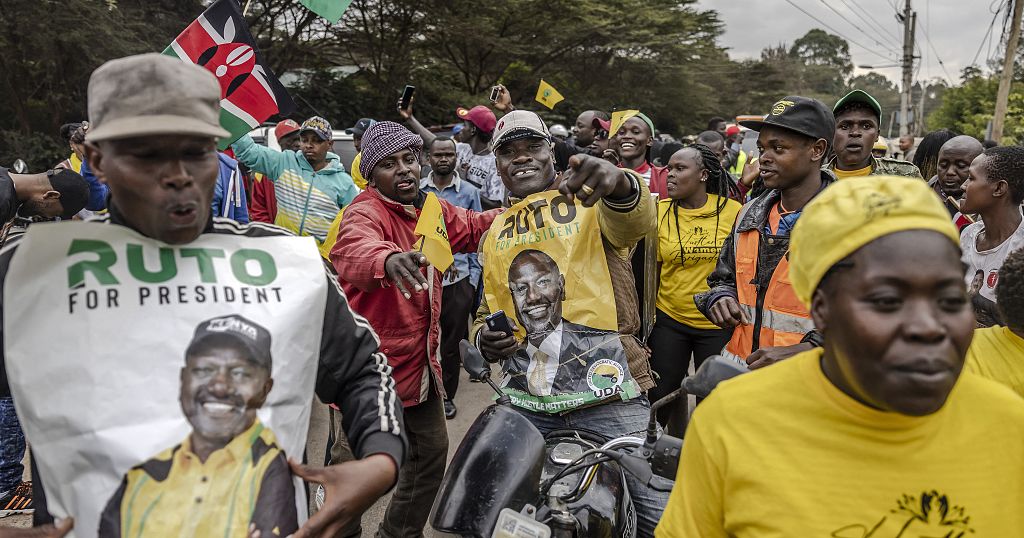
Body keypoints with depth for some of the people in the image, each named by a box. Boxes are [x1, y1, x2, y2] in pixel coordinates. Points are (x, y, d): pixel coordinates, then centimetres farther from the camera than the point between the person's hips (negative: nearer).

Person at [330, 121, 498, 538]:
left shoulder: (433, 209, 4)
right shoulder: (364, 212, -20)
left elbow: (471, 227, 21)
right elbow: (352, 251, -43)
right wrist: (387, 259, -66)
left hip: (421, 359, 8)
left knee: (432, 451, 21)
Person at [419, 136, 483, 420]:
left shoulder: (469, 192, 5)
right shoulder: (416, 191, 5)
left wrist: (472, 278, 0)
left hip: (458, 279, 0)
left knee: (452, 341, 8)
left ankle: (447, 395, 21)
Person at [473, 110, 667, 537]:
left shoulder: (590, 197, 4)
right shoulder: (494, 234, 20)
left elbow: (636, 220, -19)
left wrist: (619, 183, -42)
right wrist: (483, 337, 6)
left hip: (606, 391, -4)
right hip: (526, 401, 5)